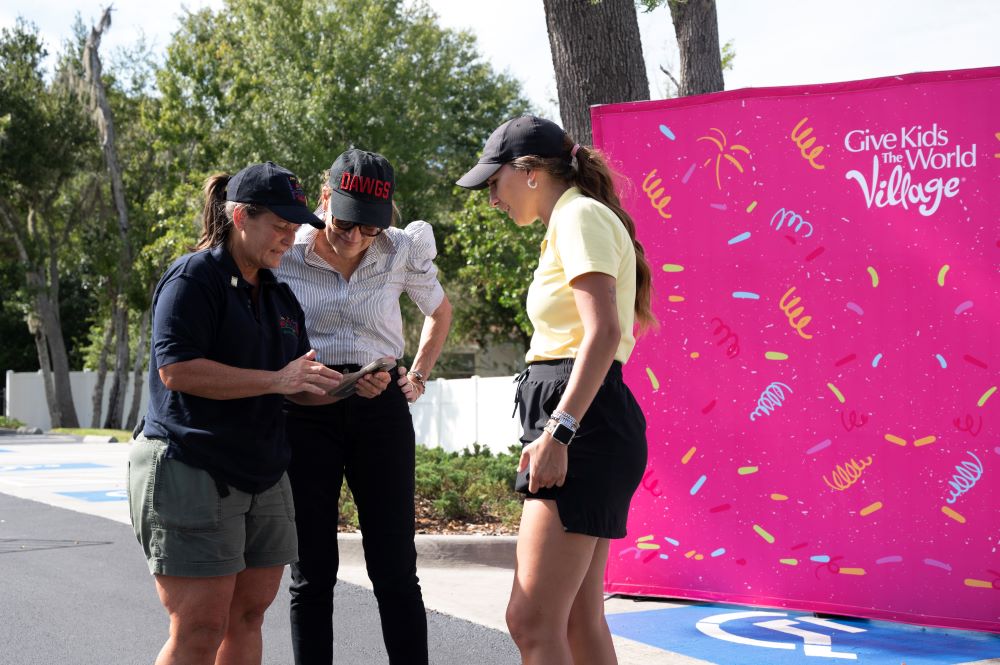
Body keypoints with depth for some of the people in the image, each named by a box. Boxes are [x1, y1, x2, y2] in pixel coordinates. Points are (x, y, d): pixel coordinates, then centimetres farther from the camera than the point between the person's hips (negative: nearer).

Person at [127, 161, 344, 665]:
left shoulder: (280, 296, 18)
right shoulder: (193, 277, -7)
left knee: (248, 616, 8)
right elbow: (175, 369, -20)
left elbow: (299, 388, 22)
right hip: (189, 468, -8)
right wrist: (275, 380, -20)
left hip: (262, 472, 8)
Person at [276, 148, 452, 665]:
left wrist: (418, 375, 11)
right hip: (305, 414, -1)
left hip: (381, 411, 1)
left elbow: (439, 312, 21)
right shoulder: (286, 255, -5)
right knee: (313, 573, 3)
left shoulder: (401, 251, 1)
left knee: (395, 569, 0)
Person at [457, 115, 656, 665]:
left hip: (583, 420, -11)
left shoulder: (580, 216, -9)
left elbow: (603, 334, -21)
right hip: (582, 421, 11)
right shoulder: (572, 220, 23)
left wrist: (557, 431, -26)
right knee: (578, 618, 13)